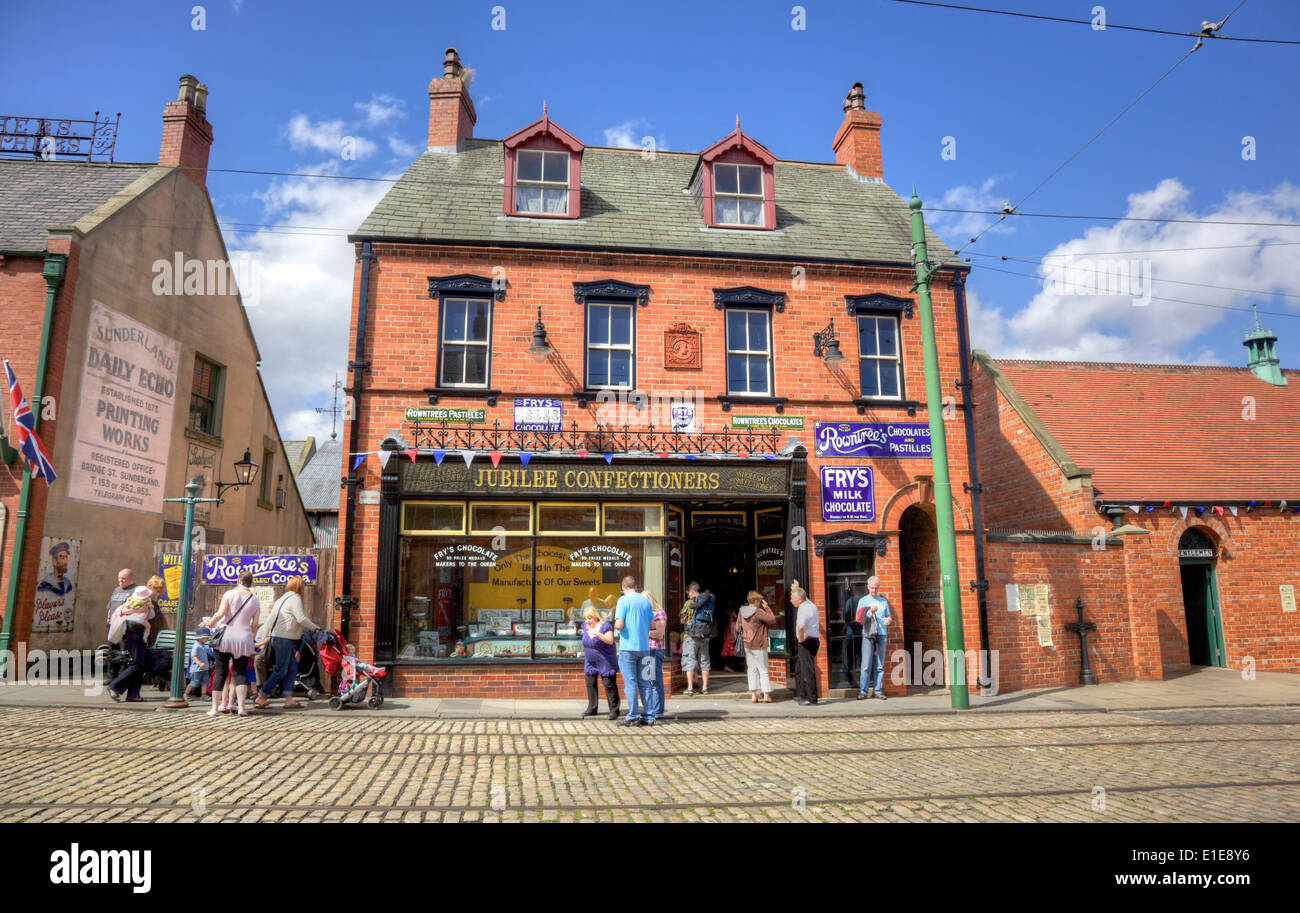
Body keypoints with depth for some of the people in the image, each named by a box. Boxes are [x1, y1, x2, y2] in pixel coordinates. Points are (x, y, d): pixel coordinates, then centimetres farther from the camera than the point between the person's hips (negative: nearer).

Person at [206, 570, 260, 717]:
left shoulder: (229, 594, -1)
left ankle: (215, 708, 7)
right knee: (240, 674, 3)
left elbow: (220, 613, -12)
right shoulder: (255, 601, 7)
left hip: (226, 636, -1)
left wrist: (210, 624, 5)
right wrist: (251, 639, 20)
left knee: (220, 673, 5)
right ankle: (241, 707, -7)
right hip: (244, 639, 1)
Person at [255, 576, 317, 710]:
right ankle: (260, 698, -2)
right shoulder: (295, 599, -11)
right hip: (284, 639, -10)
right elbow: (301, 619, -20)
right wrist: (314, 627, -7)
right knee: (281, 671, -6)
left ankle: (289, 700, 3)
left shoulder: (282, 599, 19)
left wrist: (265, 637, 25)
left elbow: (270, 619, 21)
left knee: (292, 670, 7)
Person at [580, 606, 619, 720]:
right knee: (590, 684, 8)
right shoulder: (585, 626, 4)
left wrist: (598, 634, -36)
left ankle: (614, 710, -1)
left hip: (605, 661, -6)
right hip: (590, 662, 7)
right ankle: (592, 709, 18)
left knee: (609, 685, -5)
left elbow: (610, 641, -25)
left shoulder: (605, 626, -15)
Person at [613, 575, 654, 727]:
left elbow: (619, 625, -15)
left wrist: (615, 625, 6)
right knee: (644, 683, 9)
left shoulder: (623, 600, -7)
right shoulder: (646, 601, 10)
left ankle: (633, 717, 2)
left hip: (628, 647, -5)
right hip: (644, 647, 5)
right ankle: (648, 717, 11)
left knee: (631, 683, 0)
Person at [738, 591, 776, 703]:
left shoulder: (743, 611, 5)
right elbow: (772, 620, -12)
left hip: (747, 645, 6)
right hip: (759, 646, -6)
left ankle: (753, 695, 8)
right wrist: (767, 608, -2)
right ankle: (766, 695, 4)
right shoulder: (758, 612, -16)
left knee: (751, 670, 10)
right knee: (763, 670, 3)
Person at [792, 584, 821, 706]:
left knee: (808, 670, -4)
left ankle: (811, 698, 1)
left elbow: (800, 627, -39)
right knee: (801, 668, 20)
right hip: (814, 640, 10)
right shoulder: (809, 603, 8)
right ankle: (803, 695, 28)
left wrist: (801, 639, -24)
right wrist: (796, 588, 24)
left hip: (807, 641, -10)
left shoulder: (803, 610, -22)